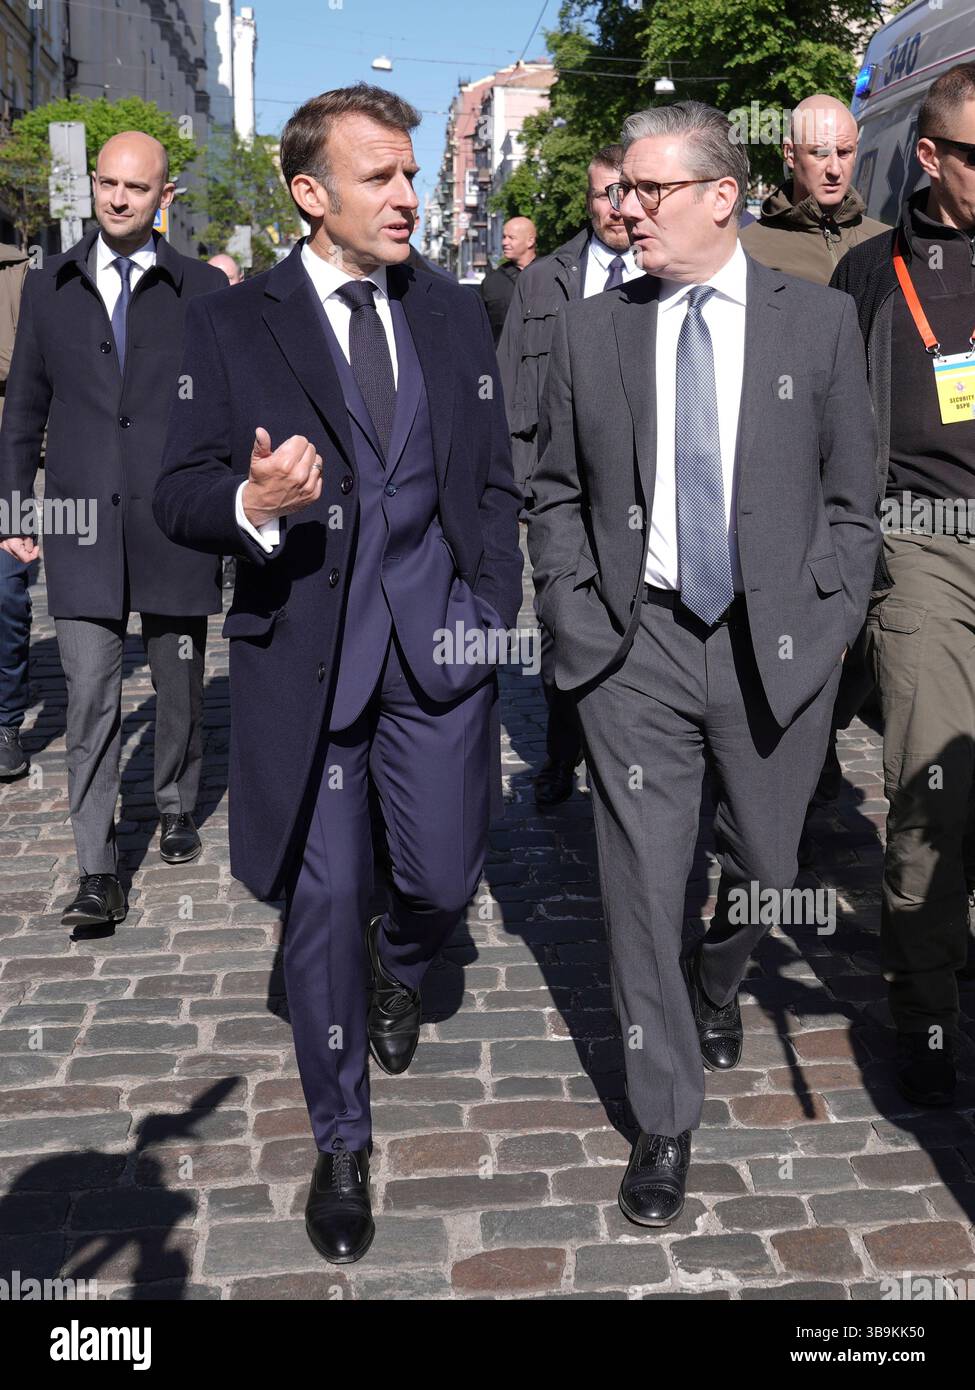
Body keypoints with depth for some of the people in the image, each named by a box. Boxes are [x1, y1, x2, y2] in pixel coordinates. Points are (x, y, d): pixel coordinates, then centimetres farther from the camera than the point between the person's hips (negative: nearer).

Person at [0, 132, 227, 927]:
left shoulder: (204, 290, 3)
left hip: (176, 525, 0)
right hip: (82, 527, 1)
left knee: (179, 686, 13)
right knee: (90, 698, -4)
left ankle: (177, 810, 36)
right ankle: (98, 872, -1)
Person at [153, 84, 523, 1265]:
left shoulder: (454, 317, 10)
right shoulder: (231, 327, -1)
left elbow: (493, 483, 13)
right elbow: (176, 496, -4)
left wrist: (495, 612, 3)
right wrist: (250, 505, -26)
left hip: (436, 641, 3)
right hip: (303, 649, -2)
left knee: (444, 881, 5)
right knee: (322, 905, 4)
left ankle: (394, 969, 45)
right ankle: (341, 1146, 24)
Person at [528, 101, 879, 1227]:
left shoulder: (819, 321, 2)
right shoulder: (589, 330, 5)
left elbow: (851, 501, 4)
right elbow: (554, 491, 11)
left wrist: (821, 625, -4)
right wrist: (574, 608, -1)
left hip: (777, 648, 0)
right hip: (635, 644, 0)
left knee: (764, 873, 13)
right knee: (643, 884, 1)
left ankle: (712, 985, 49)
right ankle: (665, 1122, 18)